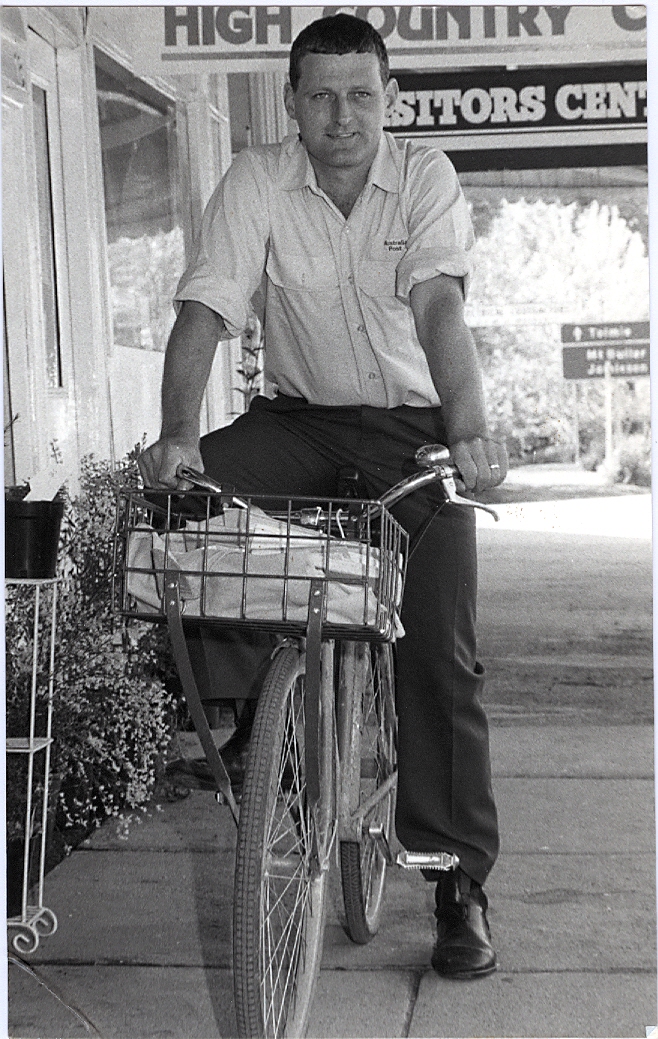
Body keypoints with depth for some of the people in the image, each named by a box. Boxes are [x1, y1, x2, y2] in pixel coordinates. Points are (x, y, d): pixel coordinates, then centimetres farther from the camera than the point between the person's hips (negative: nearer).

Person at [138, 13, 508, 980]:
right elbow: (205, 309, -19)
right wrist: (179, 434, -35)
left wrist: (468, 429, -42)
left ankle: (460, 882, 4)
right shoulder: (256, 182, -8)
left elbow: (438, 306, -26)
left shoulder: (425, 175, -10)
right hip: (303, 420, 2)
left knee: (440, 652, -8)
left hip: (415, 428, -1)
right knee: (189, 495, -27)